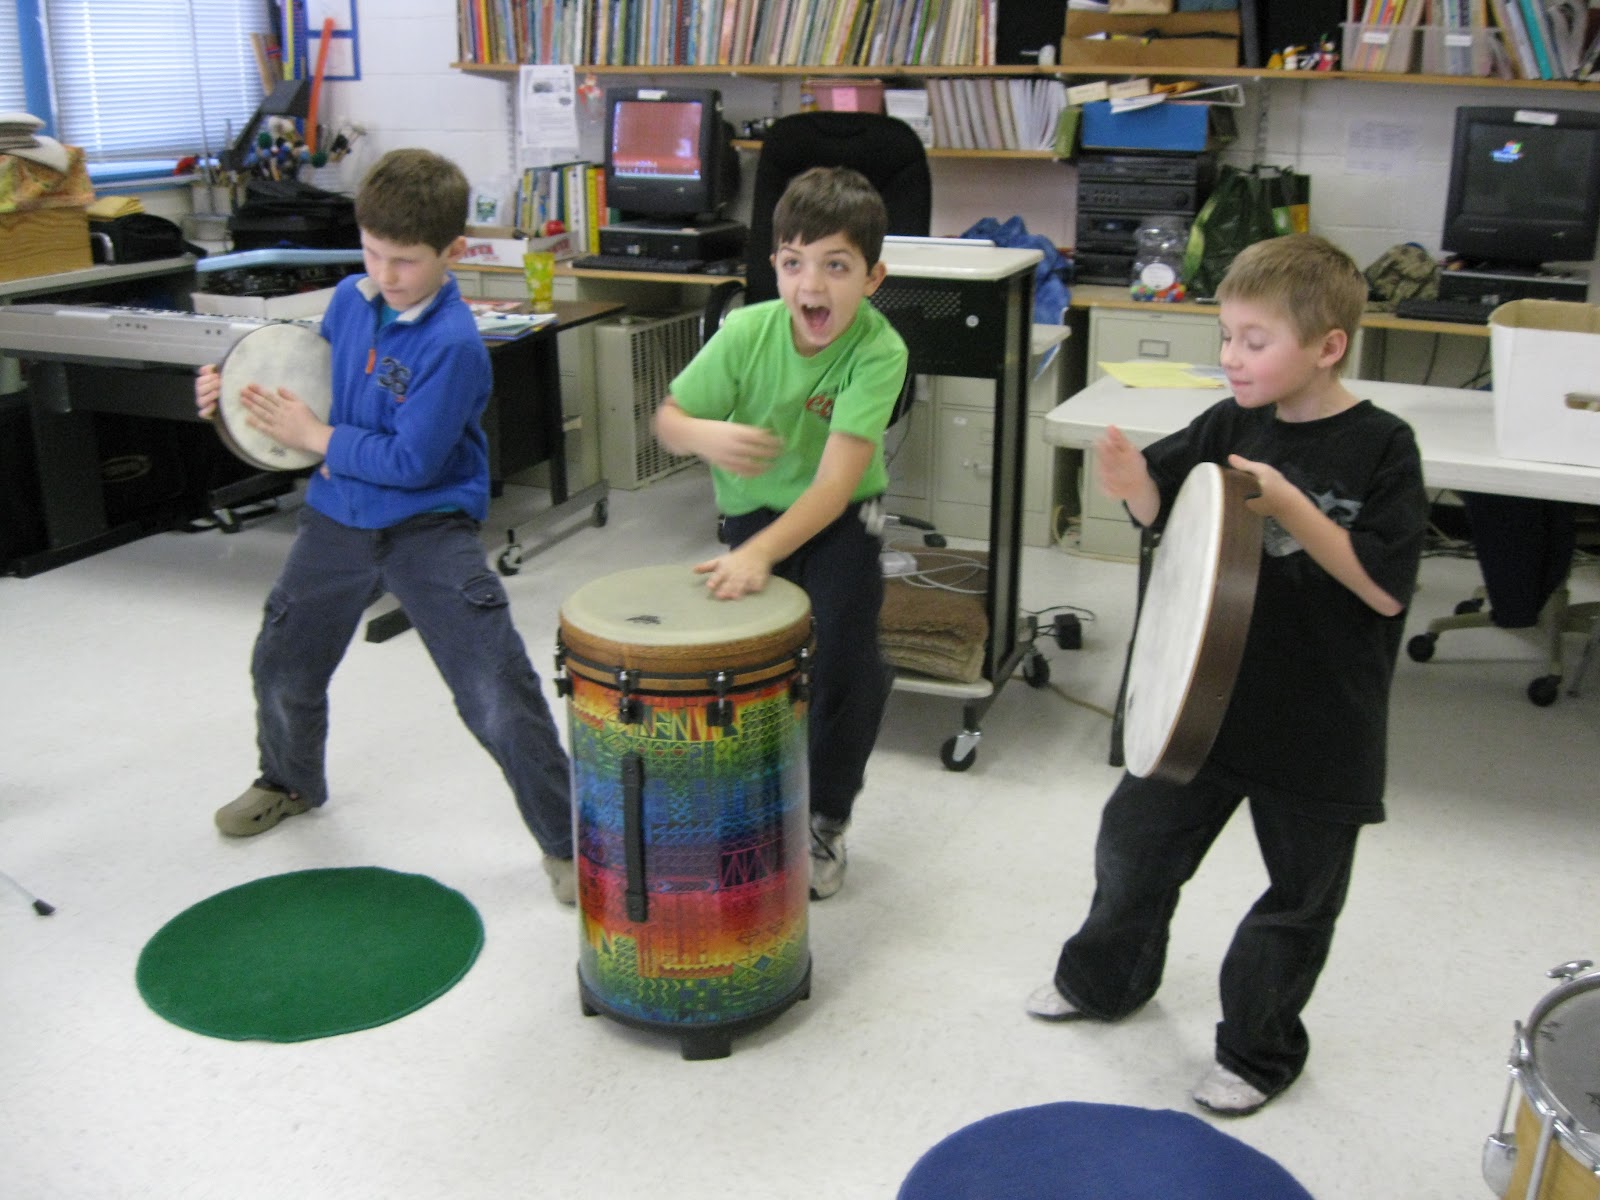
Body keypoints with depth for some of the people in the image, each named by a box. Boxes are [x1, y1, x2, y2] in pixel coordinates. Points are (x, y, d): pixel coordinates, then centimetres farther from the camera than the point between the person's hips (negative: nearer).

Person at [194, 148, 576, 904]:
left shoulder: (453, 345, -22)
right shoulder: (349, 300, 0)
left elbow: (412, 462, -23)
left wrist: (315, 438, -16)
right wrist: (238, 392, 1)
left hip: (429, 531, -7)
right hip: (337, 521, 7)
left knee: (499, 697, -14)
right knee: (283, 669, 22)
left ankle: (567, 842, 1)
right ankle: (290, 783, 53)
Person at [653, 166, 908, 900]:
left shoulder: (878, 351, -26)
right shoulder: (748, 331, -19)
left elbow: (835, 481, -34)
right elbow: (667, 418, -8)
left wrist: (760, 553, -46)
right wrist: (704, 434, -32)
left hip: (839, 515, -2)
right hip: (755, 504, 2)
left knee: (846, 659, -14)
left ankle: (826, 820, 12)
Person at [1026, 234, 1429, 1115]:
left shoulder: (1380, 449, -15)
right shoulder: (1230, 427, -4)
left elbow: (1386, 589, -18)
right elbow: (1164, 510, 7)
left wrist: (1289, 508, -26)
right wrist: (1132, 482, -16)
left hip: (1321, 727, -4)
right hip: (1210, 697, 4)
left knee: (1300, 895, 13)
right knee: (1136, 841, 16)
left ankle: (1258, 1050, 34)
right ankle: (1104, 979, 42)